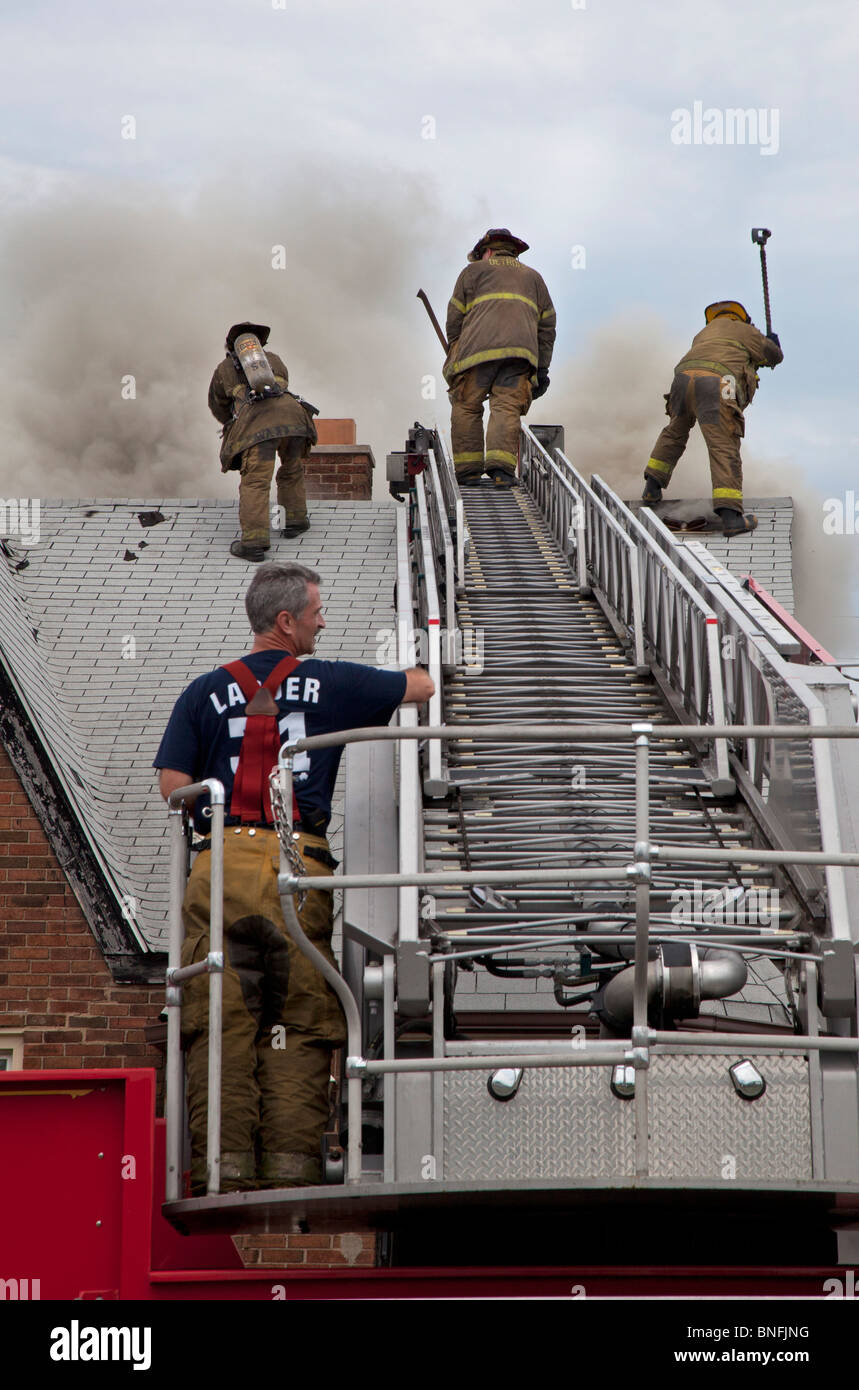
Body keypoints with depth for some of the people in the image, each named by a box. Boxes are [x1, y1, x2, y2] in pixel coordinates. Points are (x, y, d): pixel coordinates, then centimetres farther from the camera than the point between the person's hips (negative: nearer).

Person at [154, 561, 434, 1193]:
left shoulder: (206, 692, 11)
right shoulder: (331, 683, 8)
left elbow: (174, 785, 3)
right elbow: (420, 686, 20)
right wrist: (398, 675, 44)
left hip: (222, 860, 1)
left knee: (221, 1020, 1)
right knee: (299, 1021, 3)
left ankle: (225, 1164, -7)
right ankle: (291, 1162, -4)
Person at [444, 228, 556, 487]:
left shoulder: (473, 272, 21)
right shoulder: (533, 278, 30)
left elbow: (455, 319, 14)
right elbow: (546, 326, 22)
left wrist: (455, 355, 22)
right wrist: (541, 369, 20)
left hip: (479, 346, -2)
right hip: (521, 349, 2)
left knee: (467, 407, 6)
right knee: (506, 408, -4)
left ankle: (468, 469, 0)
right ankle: (501, 467, -21)